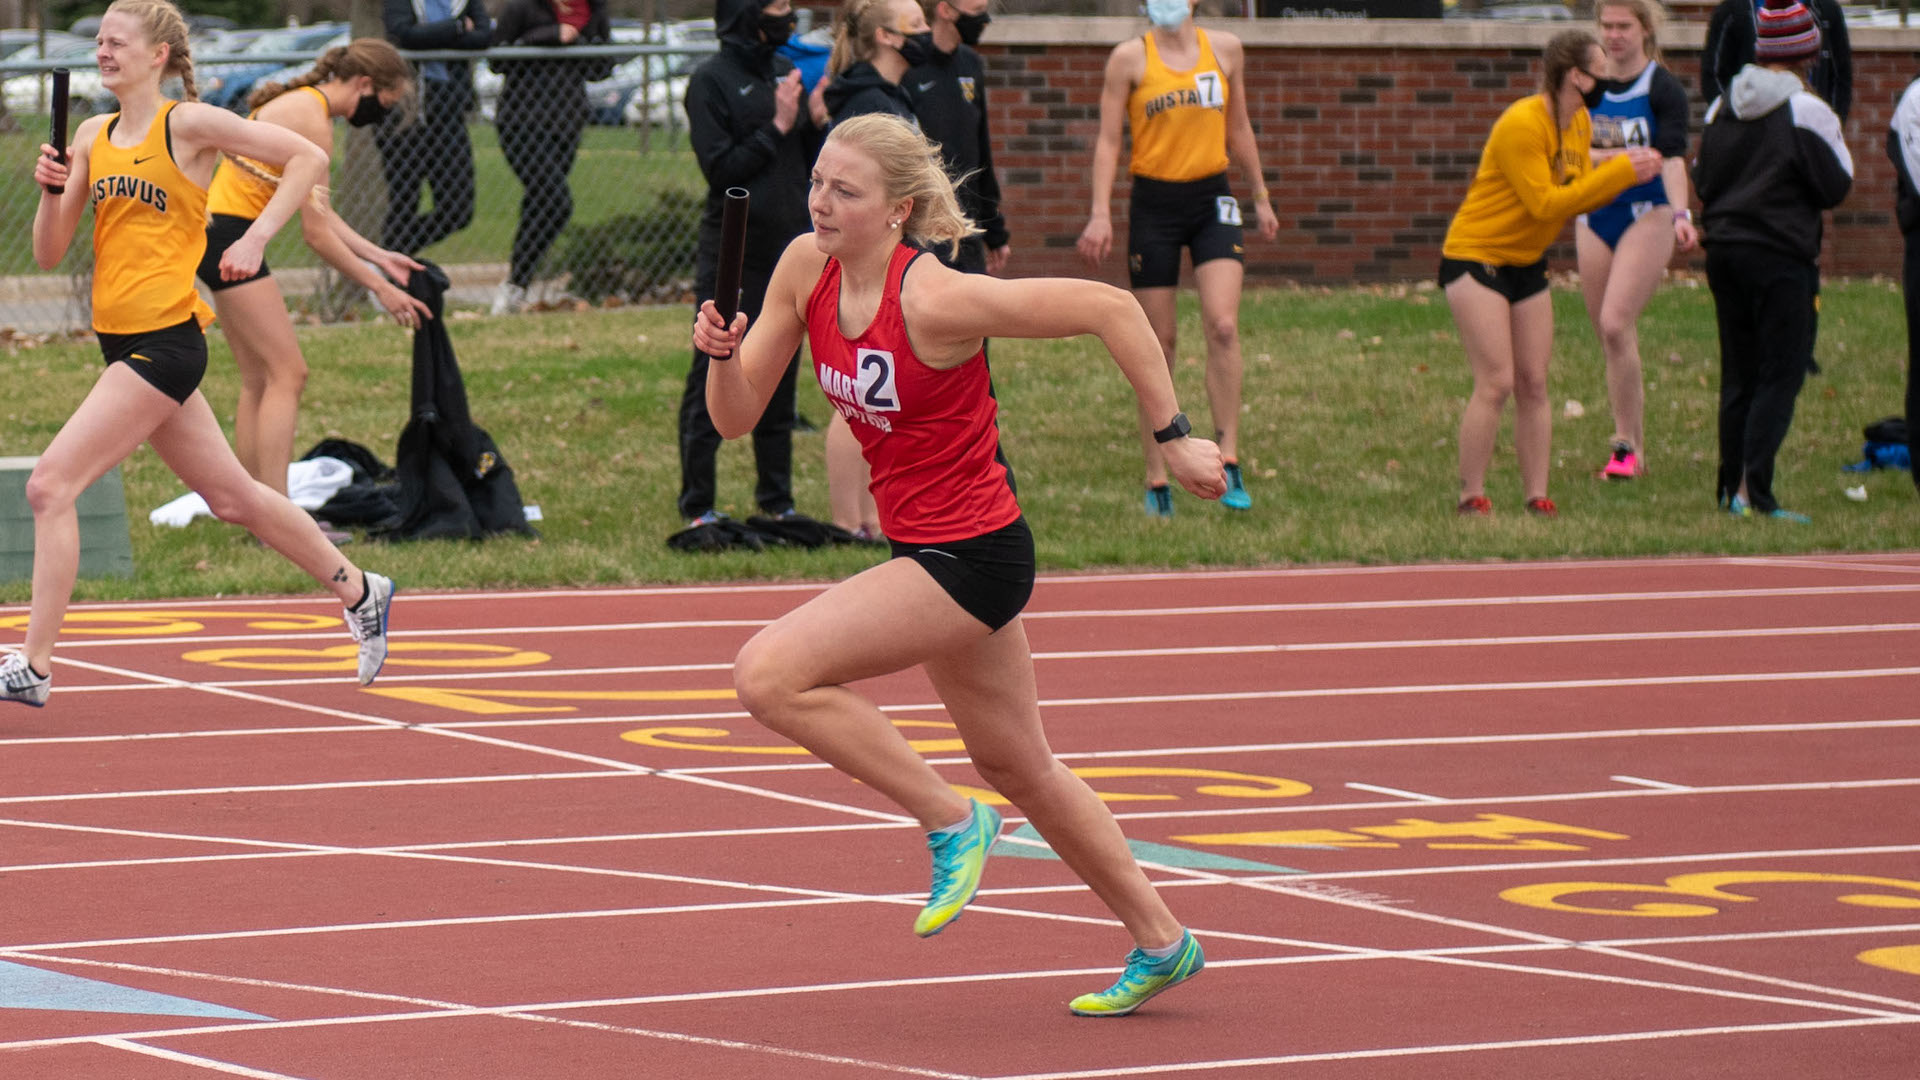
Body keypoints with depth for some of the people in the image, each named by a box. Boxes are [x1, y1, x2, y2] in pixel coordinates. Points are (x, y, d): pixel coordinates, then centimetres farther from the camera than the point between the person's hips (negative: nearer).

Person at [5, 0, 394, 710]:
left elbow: (308, 158, -6)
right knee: (231, 496, 17)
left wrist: (256, 238, -14)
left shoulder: (188, 124, -8)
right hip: (123, 340, 8)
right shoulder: (93, 138, 11)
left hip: (164, 342, -8)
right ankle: (358, 591, 33)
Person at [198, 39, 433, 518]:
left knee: (259, 379, 12)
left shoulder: (303, 105, 14)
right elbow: (316, 231, -17)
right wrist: (379, 287, -12)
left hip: (216, 232, 10)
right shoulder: (313, 122, -16)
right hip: (228, 236, -10)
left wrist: (378, 257, 13)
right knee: (287, 373, -10)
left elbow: (318, 213, 17)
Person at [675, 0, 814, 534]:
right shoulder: (711, 81, -9)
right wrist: (777, 127, -16)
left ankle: (777, 499, 20)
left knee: (779, 383, 12)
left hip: (789, 250, 7)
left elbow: (808, 160, 14)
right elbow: (720, 169, -16)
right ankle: (697, 506, 4)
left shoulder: (785, 71, 12)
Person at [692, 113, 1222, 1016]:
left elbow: (1110, 308, -20)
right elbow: (736, 417, 1)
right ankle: (1160, 943, 38)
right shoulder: (806, 270, -3)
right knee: (1017, 768, 22)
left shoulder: (934, 301, -24)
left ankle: (951, 822, -3)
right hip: (928, 548, 9)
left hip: (970, 557, -9)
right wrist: (722, 356, -20)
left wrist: (1174, 439, -15)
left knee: (769, 675, -18)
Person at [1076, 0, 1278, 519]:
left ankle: (1228, 461, -11)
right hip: (1154, 203, -2)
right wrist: (1100, 214, -10)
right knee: (1159, 344, 1)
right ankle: (1157, 479, 8)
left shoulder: (1225, 49, 7)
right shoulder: (1129, 58, 0)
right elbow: (1108, 140, -1)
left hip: (1212, 200, 2)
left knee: (1223, 326, -16)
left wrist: (1261, 198, 22)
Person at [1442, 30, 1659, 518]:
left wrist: (1628, 169, -11)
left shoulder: (1579, 123, 6)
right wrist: (1620, 172, -24)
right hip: (1475, 258, -9)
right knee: (1496, 383, -14)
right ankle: (1471, 498, -9)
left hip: (1527, 263, 9)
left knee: (1533, 385, 4)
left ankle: (1537, 498, 5)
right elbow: (1545, 203, -26)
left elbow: (1581, 196, 5)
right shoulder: (1522, 125, -22)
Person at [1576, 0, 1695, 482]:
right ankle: (1634, 447, 16)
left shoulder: (1664, 89, -6)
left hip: (1647, 217, -5)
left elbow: (1672, 157, -16)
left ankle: (1626, 445, -11)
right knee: (1611, 336, 6)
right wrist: (1613, 157, -15)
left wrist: (1680, 213, -31)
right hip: (1594, 219, 5)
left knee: (1615, 323, -19)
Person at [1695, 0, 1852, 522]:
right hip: (1780, 258, -6)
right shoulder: (1805, 112, -12)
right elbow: (1835, 188, -7)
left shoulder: (1723, 107, 7)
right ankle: (1752, 489, -15)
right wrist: (1837, 146, 10)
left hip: (1724, 251, 6)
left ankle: (1730, 487, 15)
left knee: (1737, 375, 13)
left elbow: (1702, 181, 12)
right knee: (1780, 376, -4)